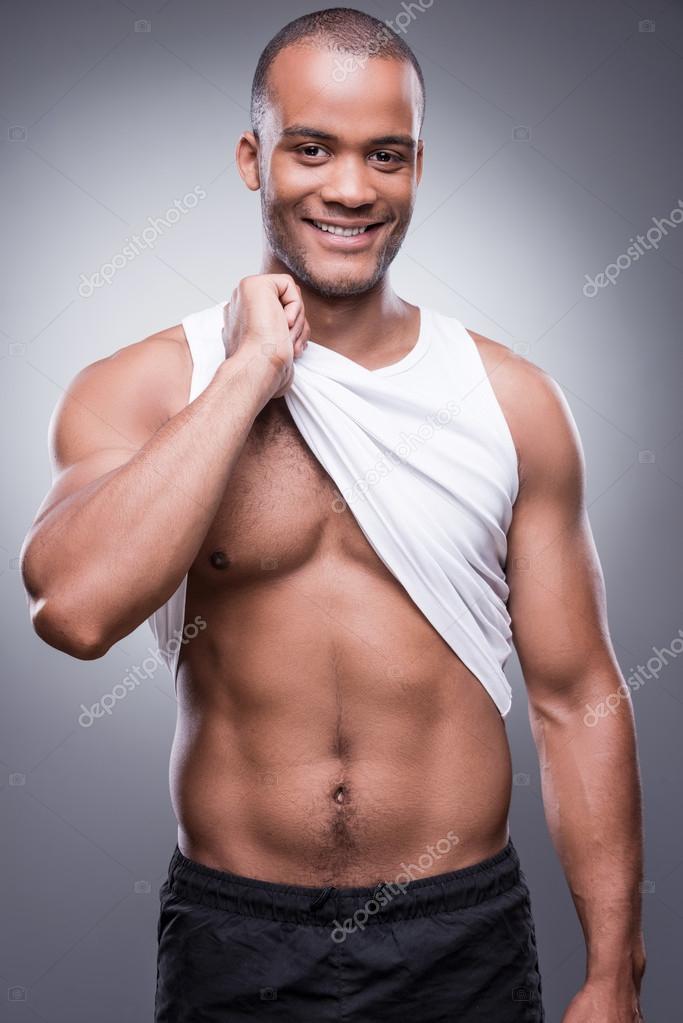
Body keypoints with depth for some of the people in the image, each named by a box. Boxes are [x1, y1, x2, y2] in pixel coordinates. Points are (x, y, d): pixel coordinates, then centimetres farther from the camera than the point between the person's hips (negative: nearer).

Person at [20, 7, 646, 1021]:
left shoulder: (513, 402, -2)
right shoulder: (139, 389, -6)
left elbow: (576, 700, 0)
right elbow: (75, 609, -26)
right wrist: (251, 371, -19)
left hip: (466, 939, 1)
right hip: (233, 939, 0)